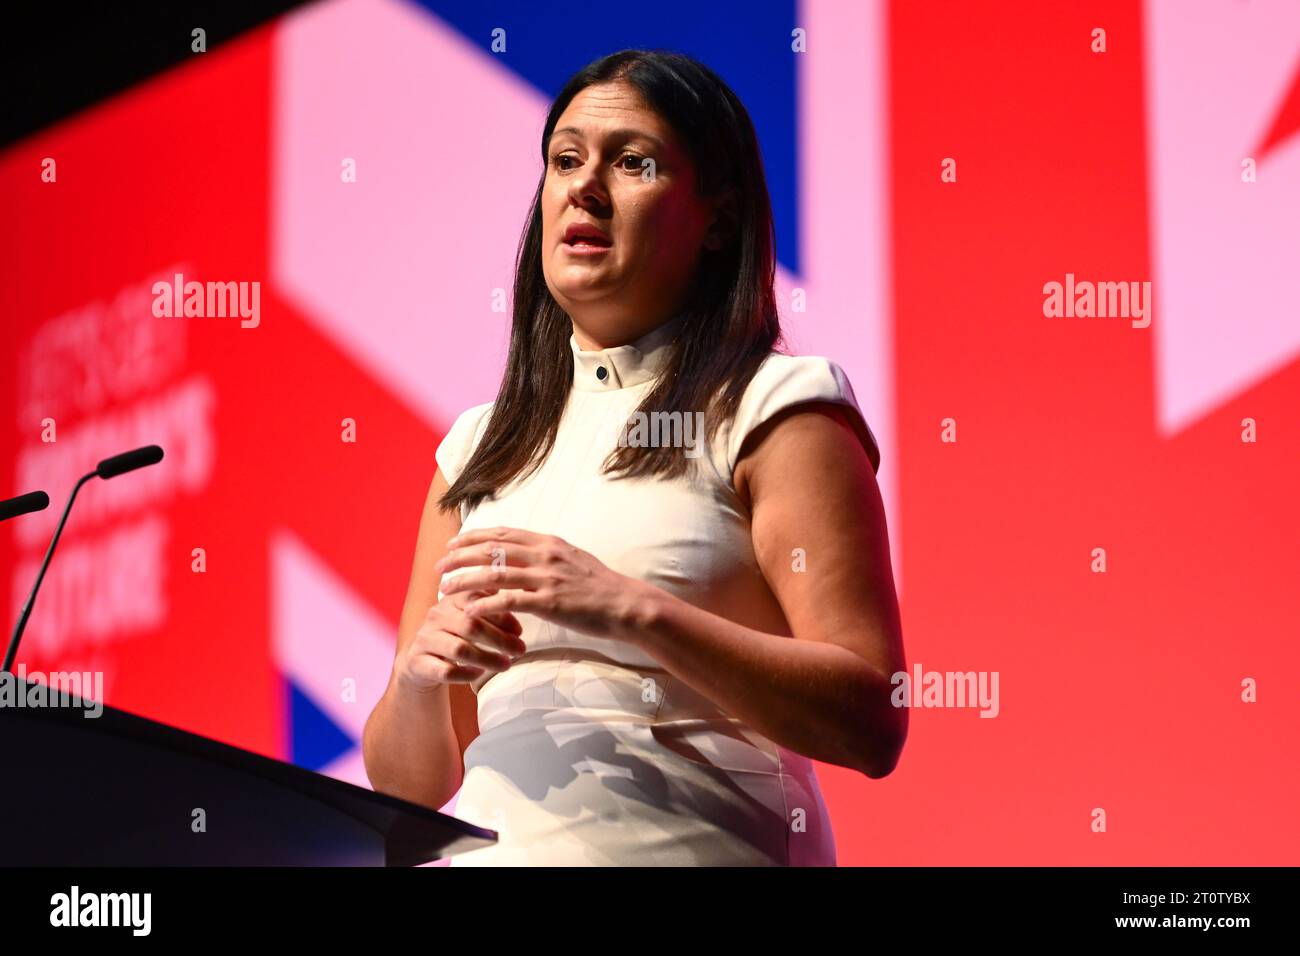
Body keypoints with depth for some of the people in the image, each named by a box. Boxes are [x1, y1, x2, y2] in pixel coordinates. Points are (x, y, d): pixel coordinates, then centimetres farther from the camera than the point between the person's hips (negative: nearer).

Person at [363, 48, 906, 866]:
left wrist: (635, 611, -12)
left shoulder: (776, 413, 5)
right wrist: (421, 672, 1)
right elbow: (406, 782, 21)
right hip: (497, 845, 4)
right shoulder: (481, 447, 21)